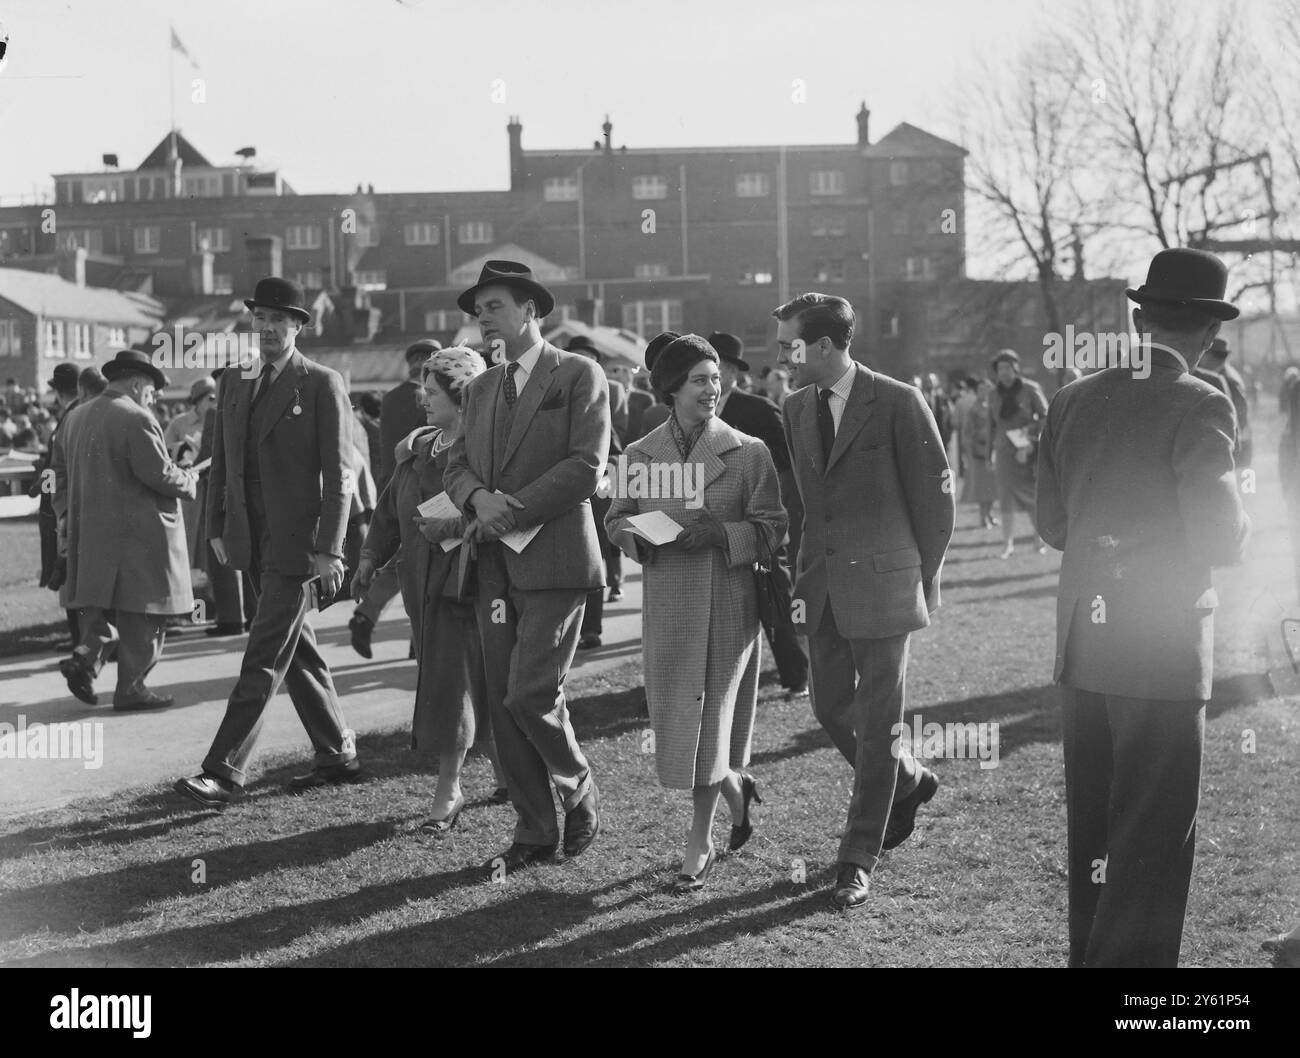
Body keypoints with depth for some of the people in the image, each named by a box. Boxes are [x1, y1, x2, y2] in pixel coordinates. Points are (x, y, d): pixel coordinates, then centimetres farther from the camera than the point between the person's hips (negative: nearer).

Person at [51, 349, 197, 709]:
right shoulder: (135, 419, -13)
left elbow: (60, 473, 15)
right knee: (142, 611, 2)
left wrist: (66, 515, 16)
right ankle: (130, 688, 6)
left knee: (99, 602, 16)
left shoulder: (75, 419, 13)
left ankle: (87, 656, -6)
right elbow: (158, 473, -17)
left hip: (89, 531, 7)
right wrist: (188, 480, 0)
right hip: (139, 533, -7)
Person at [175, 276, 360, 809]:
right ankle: (338, 755, 25)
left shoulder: (322, 385, -7)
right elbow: (221, 460, 17)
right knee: (298, 650, 14)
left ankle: (225, 771, -9)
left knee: (264, 656, -8)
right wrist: (217, 527, 9)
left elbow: (338, 475, -10)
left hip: (297, 540, -7)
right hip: (252, 539, 7)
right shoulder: (234, 381, 12)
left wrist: (329, 550, -16)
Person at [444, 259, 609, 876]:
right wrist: (478, 496, -10)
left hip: (554, 559, -6)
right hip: (494, 565, 6)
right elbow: (457, 465, 13)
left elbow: (586, 467, -11)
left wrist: (509, 512, -12)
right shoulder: (481, 389, 18)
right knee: (503, 705, 5)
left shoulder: (578, 376, -2)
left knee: (530, 695, -13)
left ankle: (579, 792, 14)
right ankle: (534, 835, 15)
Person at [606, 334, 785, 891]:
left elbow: (771, 527, -2)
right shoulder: (641, 454, 5)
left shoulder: (749, 452, -1)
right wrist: (644, 536, -8)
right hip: (667, 600, 3)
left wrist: (719, 534, -18)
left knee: (713, 715, -3)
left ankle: (699, 844, 10)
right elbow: (617, 521, 13)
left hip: (729, 600, -3)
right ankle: (736, 788, 35)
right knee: (674, 715, 4)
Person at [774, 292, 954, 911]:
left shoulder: (898, 404, -10)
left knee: (877, 723, 0)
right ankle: (908, 782, 37)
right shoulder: (796, 409, 8)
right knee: (831, 708, 10)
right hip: (822, 585, 6)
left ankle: (859, 860, 9)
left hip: (883, 582, -6)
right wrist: (803, 573, 9)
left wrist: (923, 576, -1)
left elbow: (935, 494, -4)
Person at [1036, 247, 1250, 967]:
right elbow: (1220, 541, -15)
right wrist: (1237, 520, 6)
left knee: (1092, 831, 18)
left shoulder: (1072, 401, 6)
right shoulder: (1199, 408, -13)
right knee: (1154, 842, 2)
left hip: (1081, 645, 6)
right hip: (1164, 647, -6)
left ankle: (1090, 951, 29)